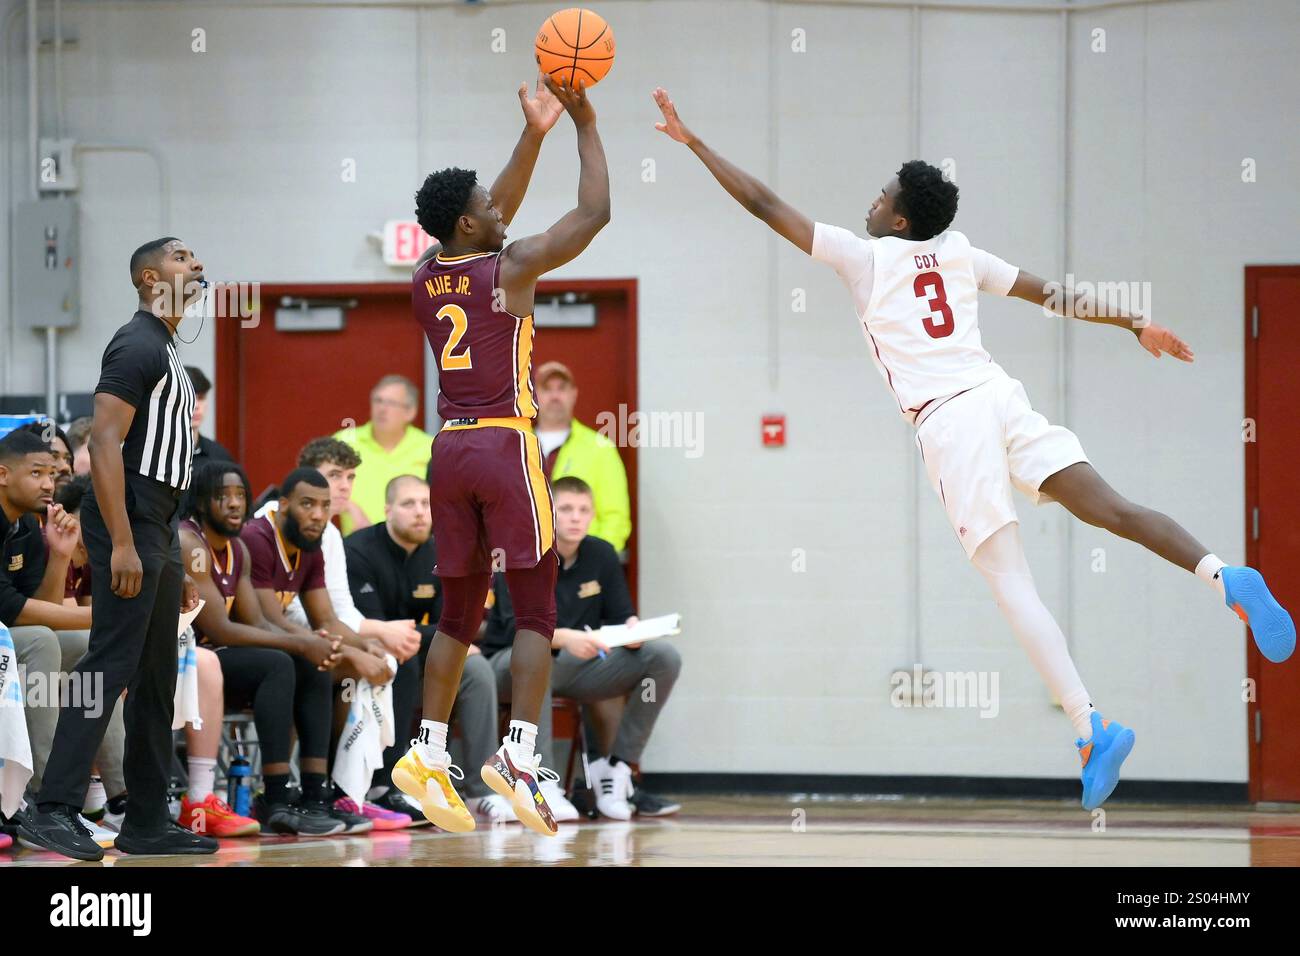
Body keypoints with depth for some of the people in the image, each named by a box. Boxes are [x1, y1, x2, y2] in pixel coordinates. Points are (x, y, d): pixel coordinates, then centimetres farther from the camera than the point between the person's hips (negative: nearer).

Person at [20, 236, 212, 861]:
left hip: (157, 528, 10)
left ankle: (146, 822, 15)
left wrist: (173, 565, 23)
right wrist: (122, 544, -25)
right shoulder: (137, 345, -10)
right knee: (110, 665, -15)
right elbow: (104, 442, -19)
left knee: (155, 681, 11)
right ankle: (53, 810, -18)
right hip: (129, 526, -10)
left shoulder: (166, 353, 21)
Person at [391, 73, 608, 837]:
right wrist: (585, 125, 4)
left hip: (451, 450, 6)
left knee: (461, 612, 13)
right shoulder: (510, 270, -9)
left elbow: (495, 217, 24)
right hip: (506, 445, -6)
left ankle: (430, 752, 6)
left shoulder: (426, 279, 9)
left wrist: (534, 135, 21)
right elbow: (595, 211, -5)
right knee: (536, 608, -3)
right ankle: (520, 753, -15)